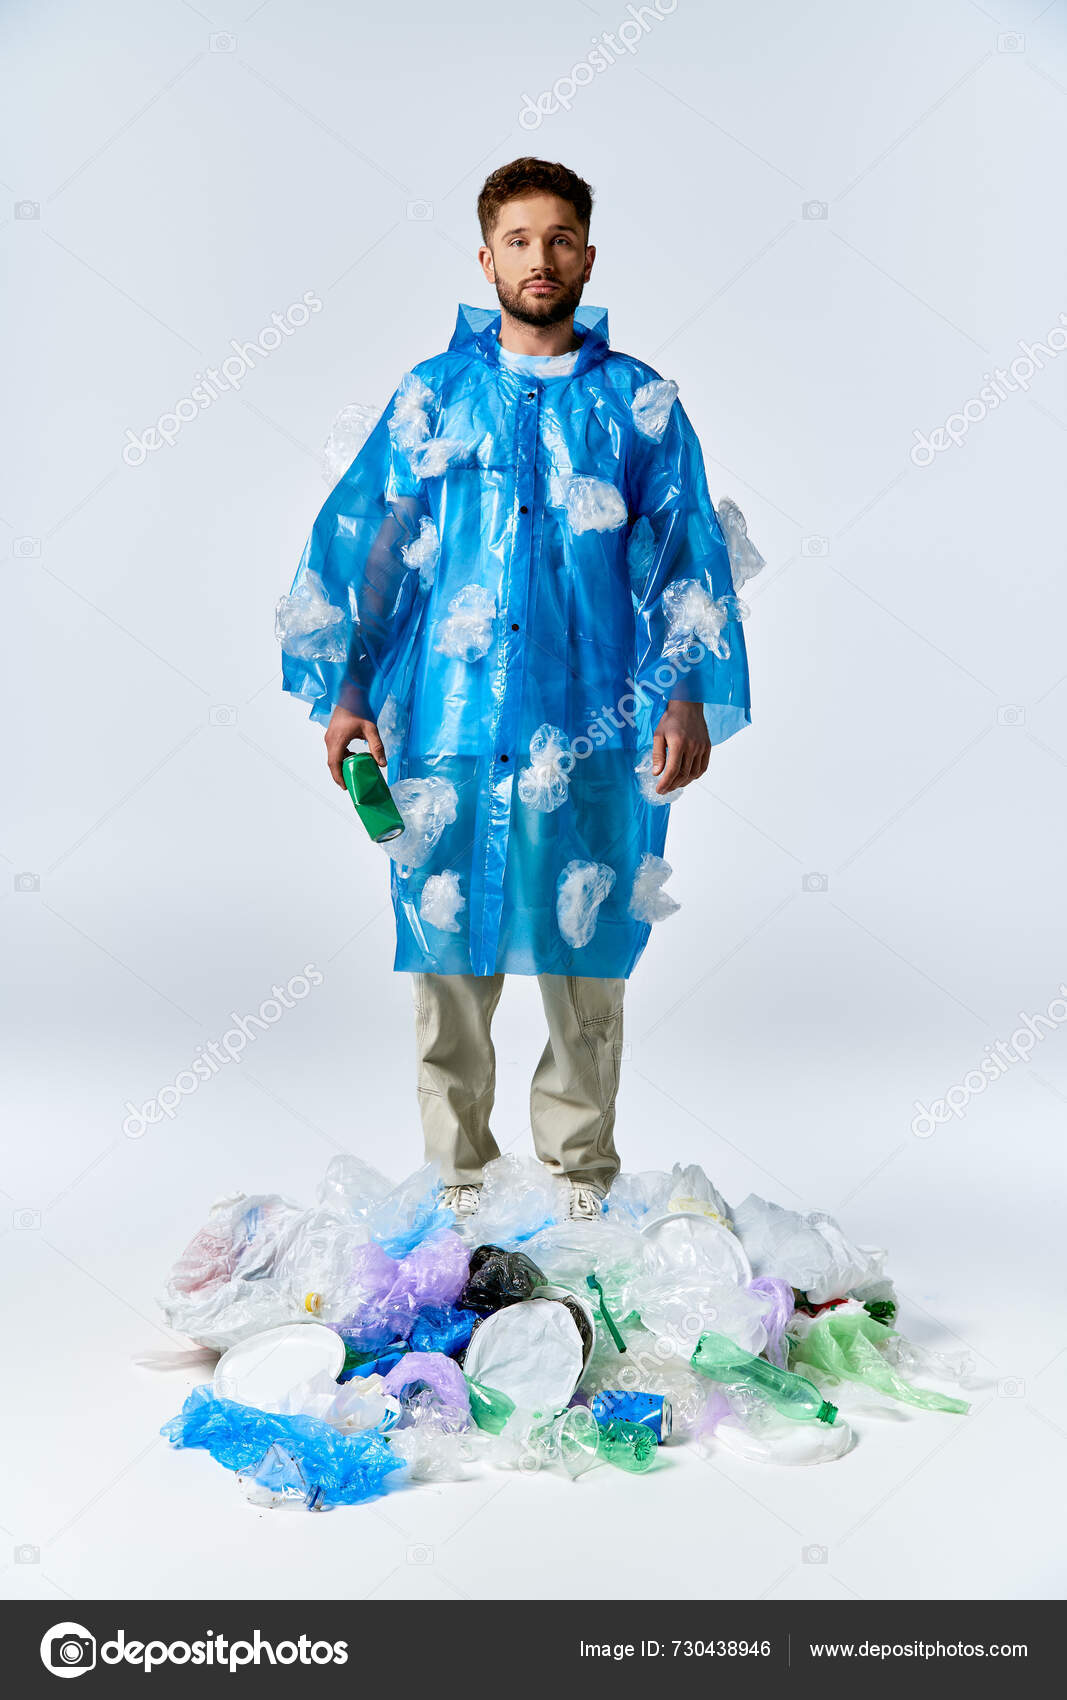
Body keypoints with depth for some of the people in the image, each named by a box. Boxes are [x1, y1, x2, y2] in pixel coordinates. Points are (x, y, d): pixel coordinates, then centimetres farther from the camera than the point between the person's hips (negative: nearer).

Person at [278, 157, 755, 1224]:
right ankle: (456, 1179, 18)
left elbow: (689, 554, 7)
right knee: (446, 960, 4)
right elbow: (365, 543, 10)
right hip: (443, 728, 1)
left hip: (592, 734, 0)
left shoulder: (639, 401, 11)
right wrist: (342, 689, 1)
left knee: (587, 965, 4)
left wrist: (688, 694, -5)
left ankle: (582, 1178, 19)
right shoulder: (432, 393, 12)